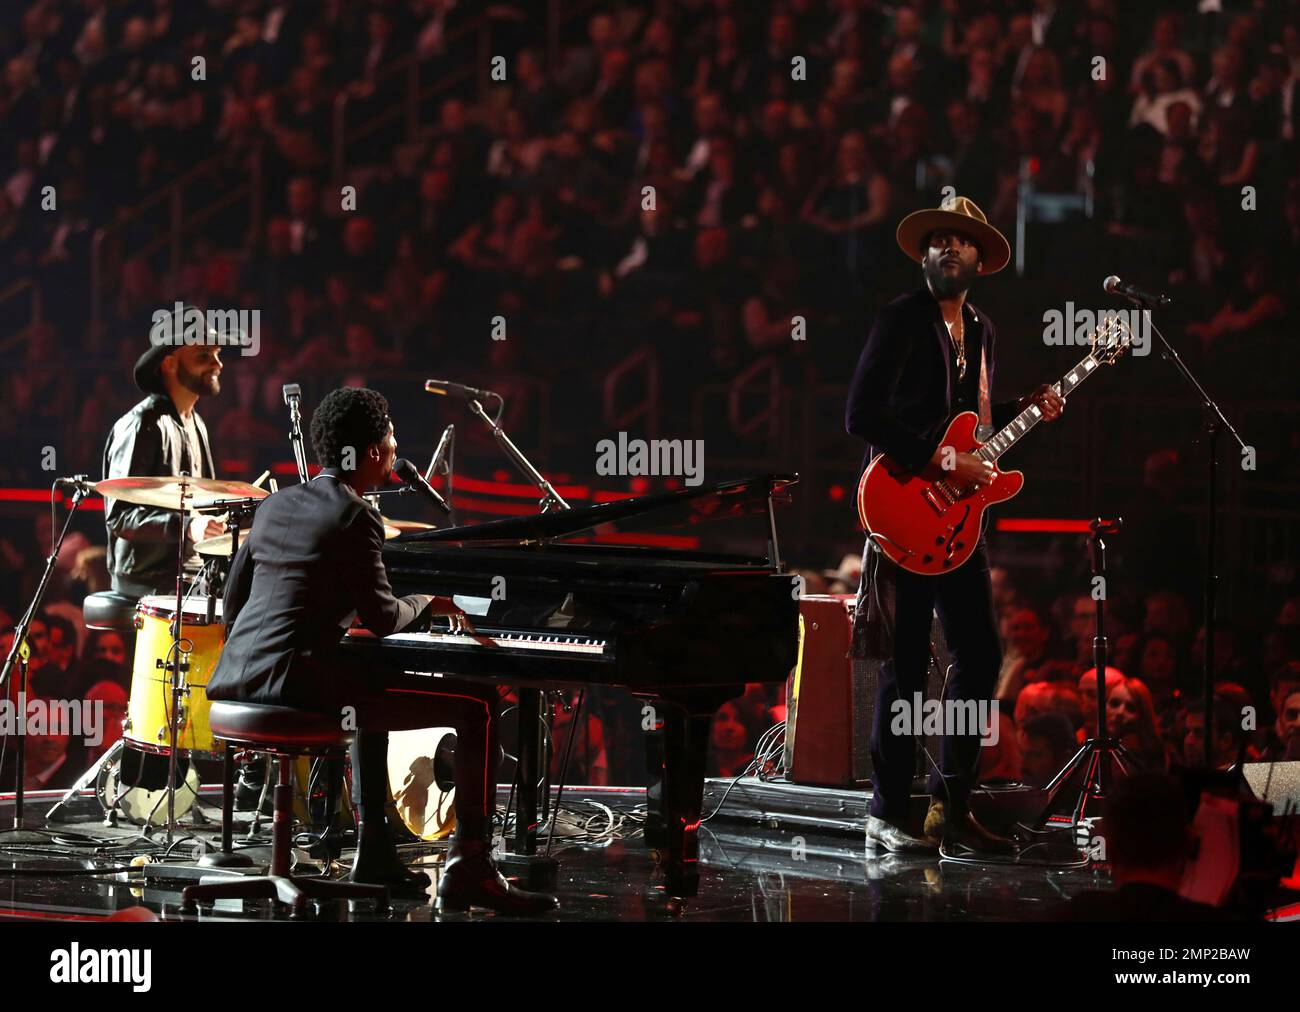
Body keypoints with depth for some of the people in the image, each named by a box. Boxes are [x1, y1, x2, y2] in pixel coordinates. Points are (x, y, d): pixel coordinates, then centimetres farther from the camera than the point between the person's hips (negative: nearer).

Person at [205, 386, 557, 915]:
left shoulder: (277, 504, 17)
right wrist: (426, 601, 12)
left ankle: (374, 849, 36)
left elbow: (233, 602, 23)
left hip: (238, 675, 9)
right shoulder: (356, 518, -7)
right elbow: (380, 618, -9)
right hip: (297, 679, -9)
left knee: (370, 690, 39)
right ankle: (469, 868, -7)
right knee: (478, 704, -5)